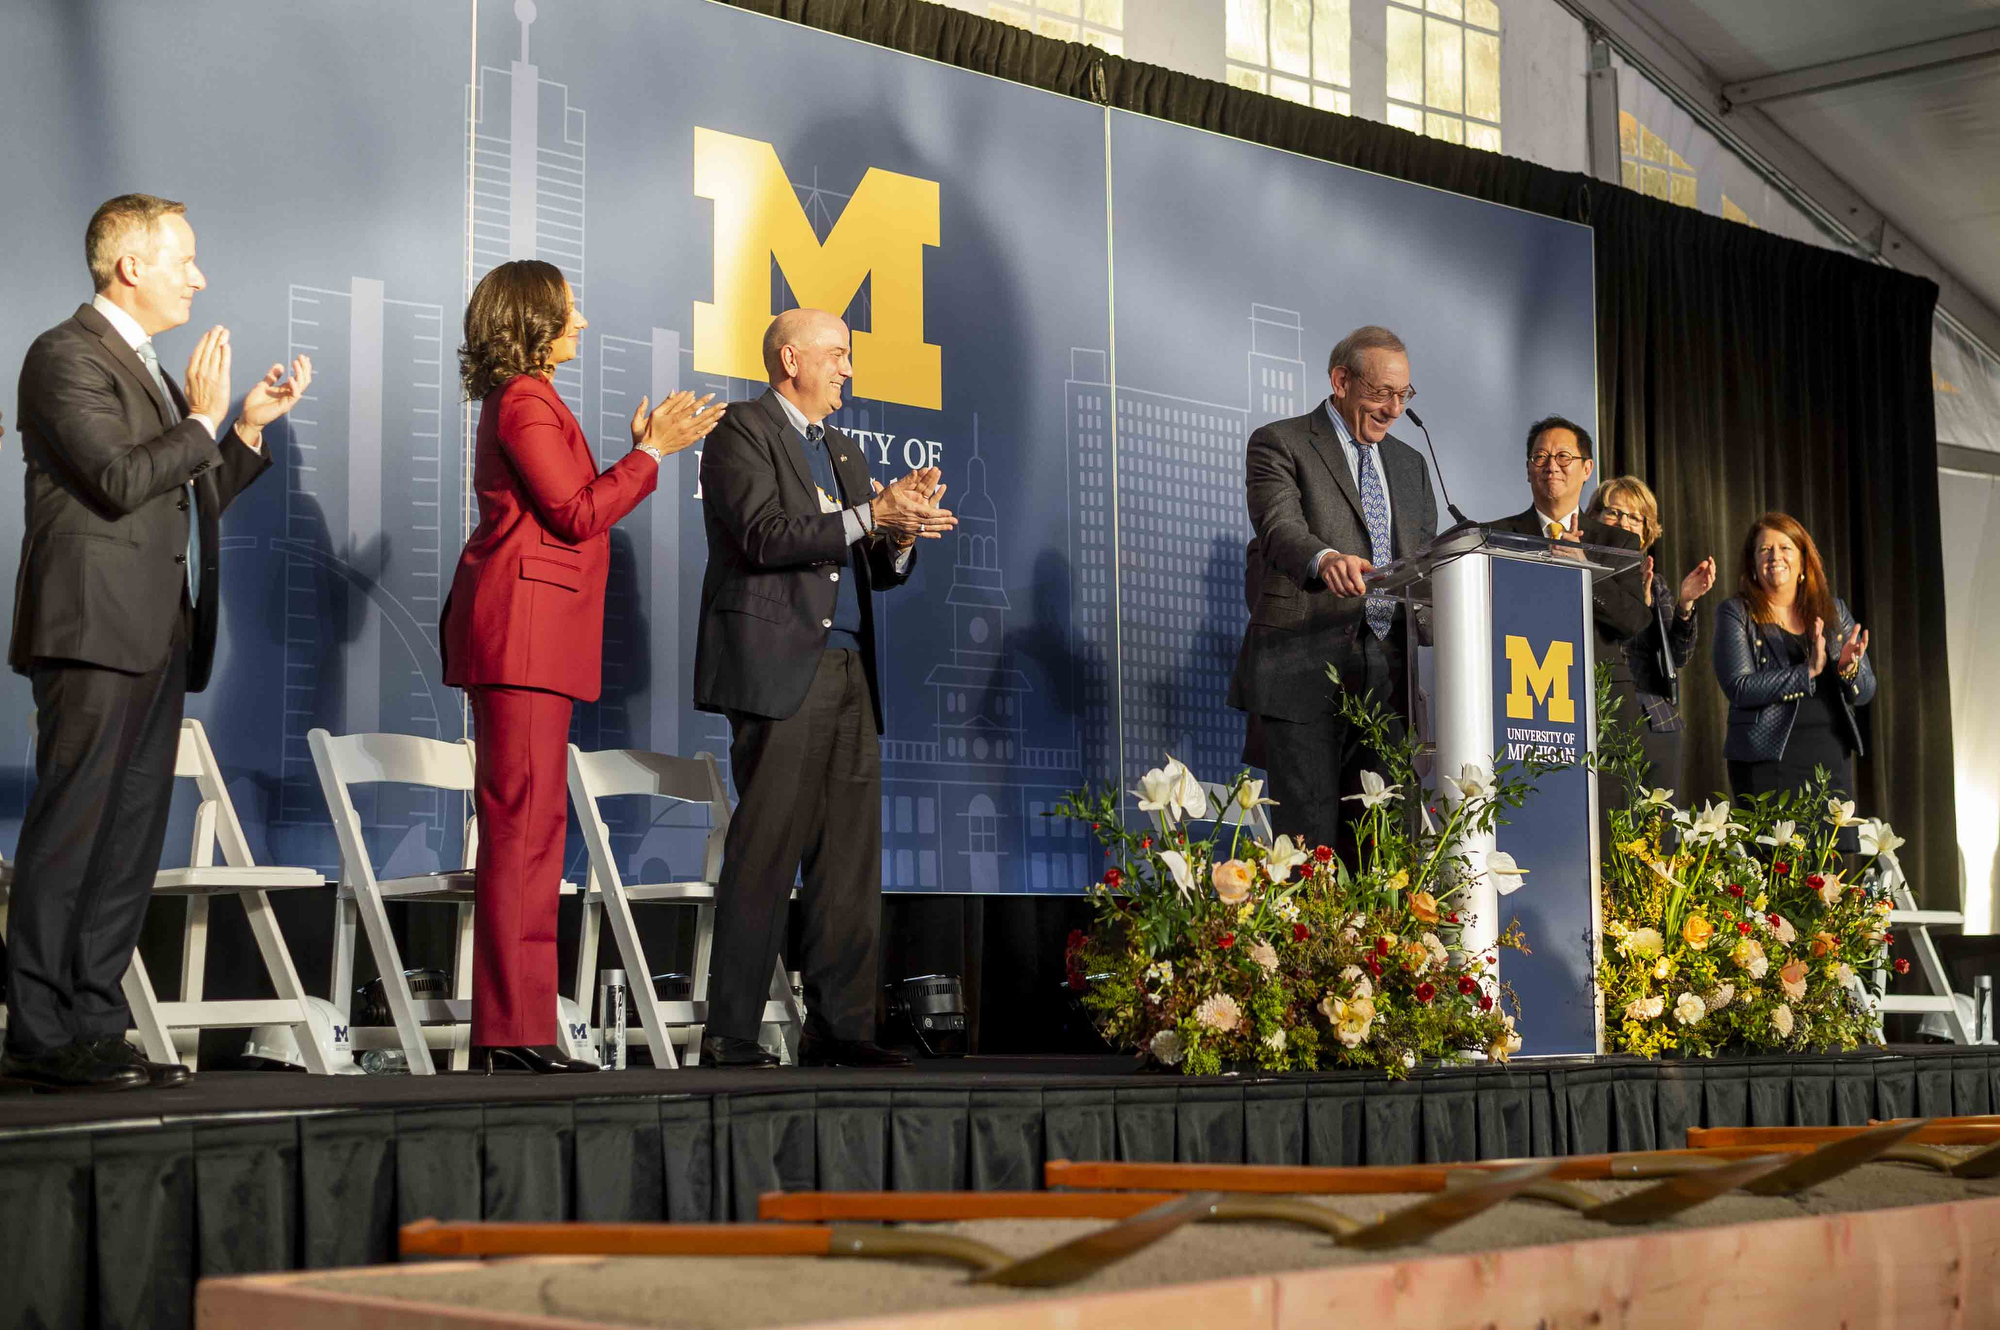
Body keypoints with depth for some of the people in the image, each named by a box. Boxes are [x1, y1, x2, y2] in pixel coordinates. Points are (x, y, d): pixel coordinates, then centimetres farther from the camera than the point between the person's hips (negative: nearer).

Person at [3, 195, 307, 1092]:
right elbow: (119, 479, -17)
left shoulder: (149, 370, 25)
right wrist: (204, 420, -7)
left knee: (131, 840, 8)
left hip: (158, 639, 10)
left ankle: (93, 1026, 12)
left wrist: (251, 429, 15)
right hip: (95, 629, -9)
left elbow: (189, 500, 24)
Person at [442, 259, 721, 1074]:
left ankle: (516, 1025, 12)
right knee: (523, 821, -11)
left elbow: (574, 510, 19)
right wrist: (650, 453, -6)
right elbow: (577, 515, -13)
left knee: (530, 823, 9)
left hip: (532, 633, 11)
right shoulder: (525, 402, -8)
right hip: (523, 626, -11)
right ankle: (512, 1031, -11)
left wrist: (639, 451, 19)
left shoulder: (524, 402, 24)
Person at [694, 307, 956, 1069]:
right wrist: (871, 514, -15)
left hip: (849, 675, 8)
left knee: (851, 861, 4)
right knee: (765, 853, -8)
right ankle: (730, 1033, -4)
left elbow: (879, 570, 22)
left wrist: (903, 529, 1)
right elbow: (767, 536, -14)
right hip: (780, 670, -8)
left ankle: (838, 1028, 7)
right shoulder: (742, 432, 0)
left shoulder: (844, 452, 25)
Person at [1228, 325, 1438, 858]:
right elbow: (1280, 528, -18)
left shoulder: (1409, 463, 21)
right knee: (1310, 839, -8)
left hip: (1386, 675, 6)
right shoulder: (1279, 444, 0)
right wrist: (1325, 559, -40)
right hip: (1303, 673, -6)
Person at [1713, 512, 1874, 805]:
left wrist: (1849, 668, -11)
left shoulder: (1833, 610, 12)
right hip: (1767, 758, -4)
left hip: (1832, 758, 4)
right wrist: (1807, 672, -19)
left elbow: (1865, 692, 11)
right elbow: (1740, 688, -12)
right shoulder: (1736, 613, 0)